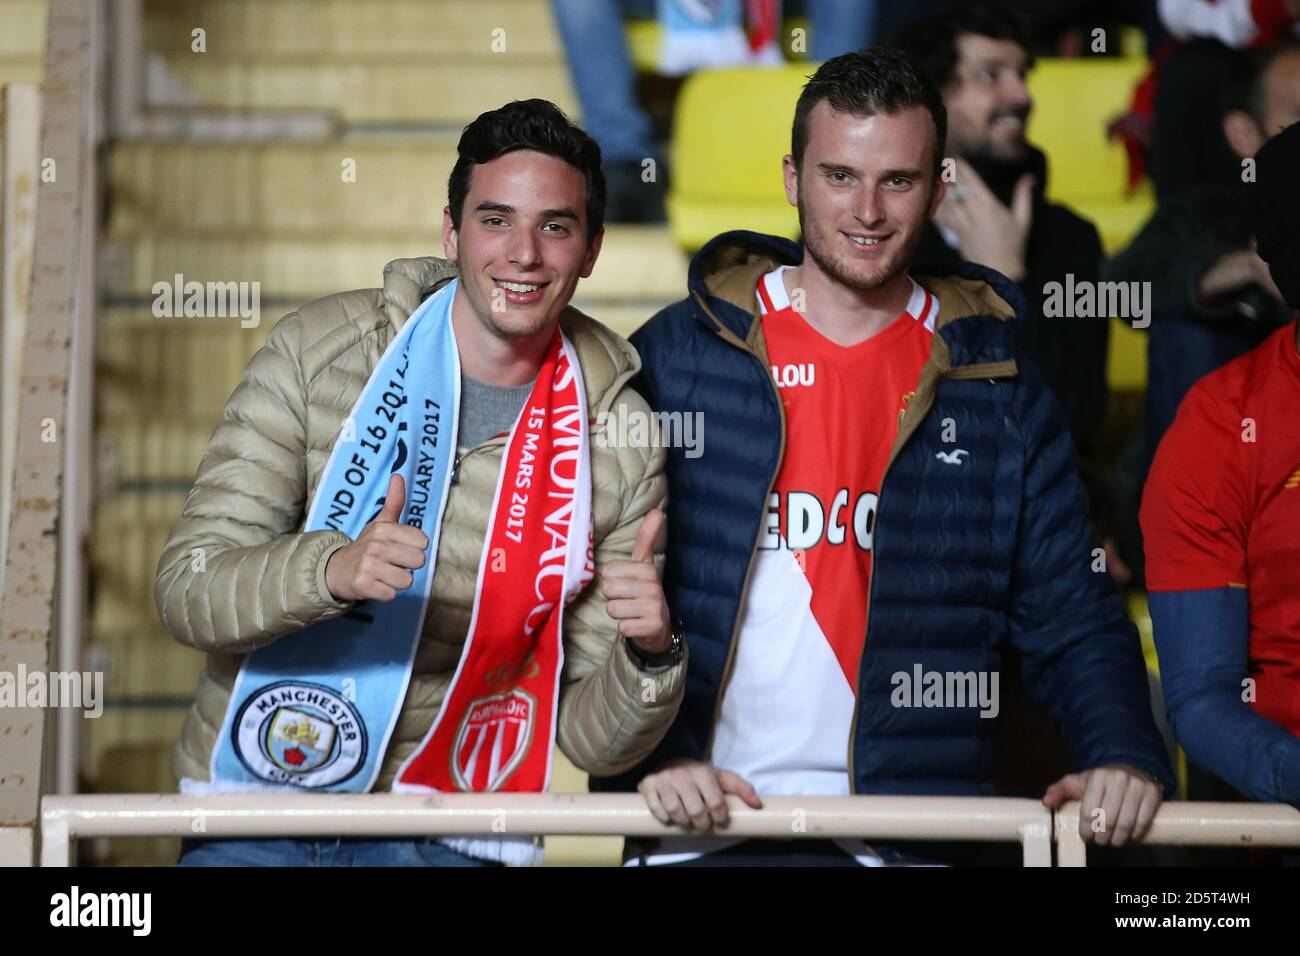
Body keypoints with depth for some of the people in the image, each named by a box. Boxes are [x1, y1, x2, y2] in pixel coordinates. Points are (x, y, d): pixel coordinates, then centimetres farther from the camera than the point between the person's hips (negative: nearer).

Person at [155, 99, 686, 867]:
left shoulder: (618, 441, 2)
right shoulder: (316, 350, -1)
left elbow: (591, 738, 5)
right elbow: (187, 590, -7)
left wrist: (652, 654, -16)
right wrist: (331, 568, -24)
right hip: (259, 813, -1)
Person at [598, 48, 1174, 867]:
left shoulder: (1002, 385, 9)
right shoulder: (675, 355, 5)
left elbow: (1071, 622, 9)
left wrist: (1123, 753, -8)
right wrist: (650, 751, -12)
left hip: (903, 829, 1)